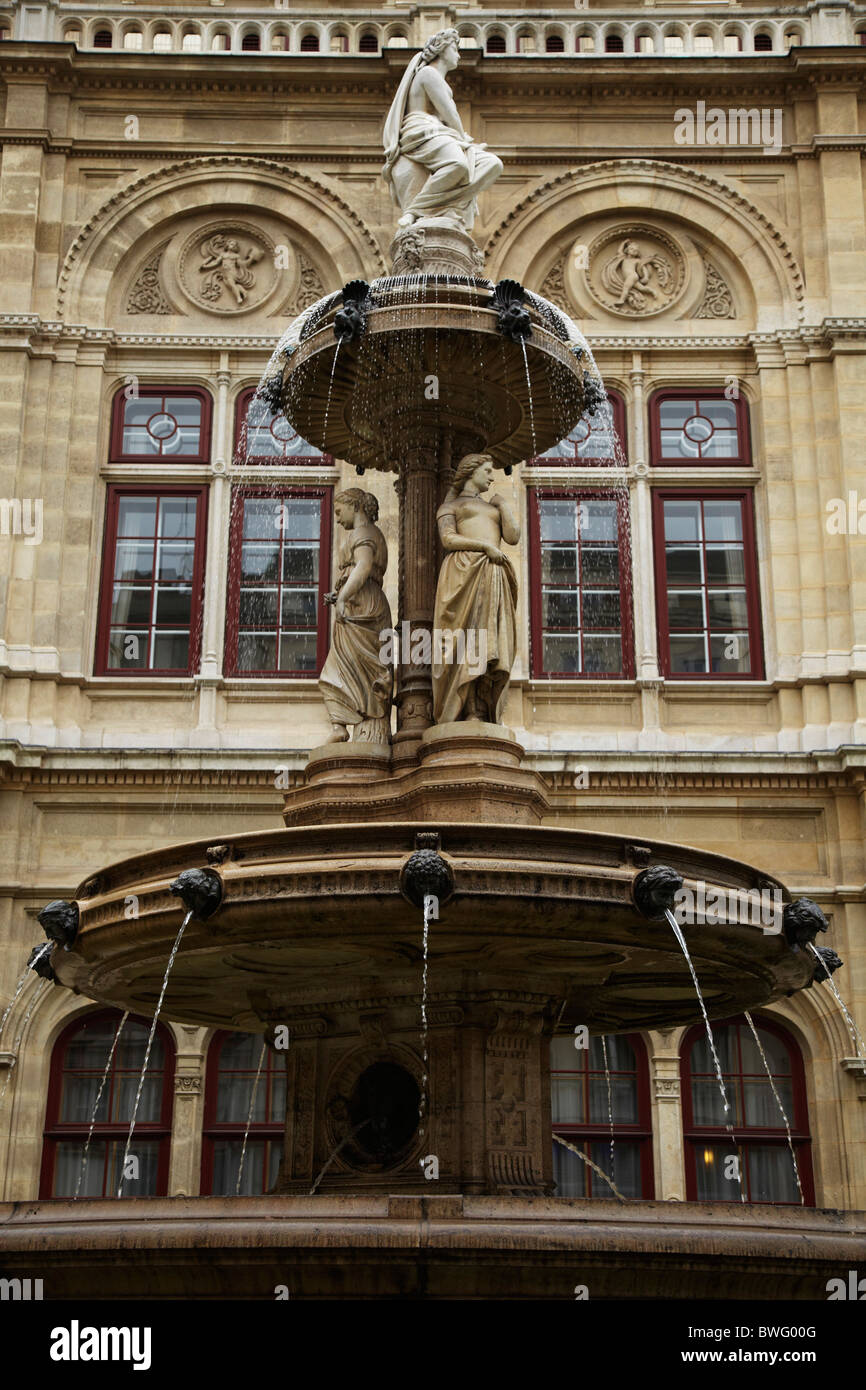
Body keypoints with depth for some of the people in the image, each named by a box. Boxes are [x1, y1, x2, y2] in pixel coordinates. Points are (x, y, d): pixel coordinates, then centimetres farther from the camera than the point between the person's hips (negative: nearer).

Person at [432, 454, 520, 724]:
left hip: (493, 578, 4)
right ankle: (467, 710, -19)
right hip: (462, 571, -4)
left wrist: (503, 503, 19)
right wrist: (485, 546, -10)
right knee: (465, 639, -15)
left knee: (490, 639, -10)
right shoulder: (451, 505, 17)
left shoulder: (493, 508, 31)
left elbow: (513, 536, 15)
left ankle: (483, 712, -16)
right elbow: (448, 539, -1)